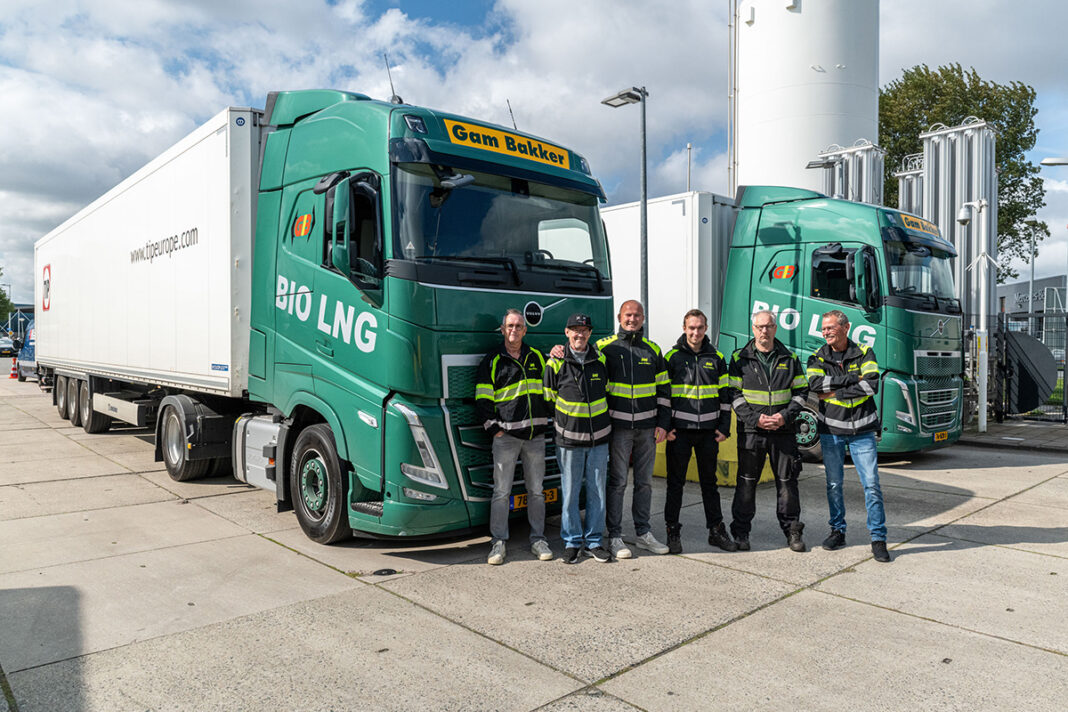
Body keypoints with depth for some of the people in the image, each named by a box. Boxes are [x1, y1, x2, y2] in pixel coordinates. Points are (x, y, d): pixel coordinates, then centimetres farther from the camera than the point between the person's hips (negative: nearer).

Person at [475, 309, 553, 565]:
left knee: (536, 490, 10)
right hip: (506, 436, -3)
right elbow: (483, 398, -1)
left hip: (536, 436, 3)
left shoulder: (537, 357, 13)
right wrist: (493, 428, -7)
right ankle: (498, 542, 9)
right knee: (501, 491, -1)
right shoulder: (492, 361, 3)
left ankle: (537, 539, 20)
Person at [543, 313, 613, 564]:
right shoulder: (556, 363, -3)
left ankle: (594, 541, 20)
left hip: (598, 438, 2)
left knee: (597, 491, 7)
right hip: (569, 439, -2)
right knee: (570, 493, 4)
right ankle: (572, 542, 18)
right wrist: (560, 423, 6)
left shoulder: (601, 360, 4)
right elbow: (548, 399, 6)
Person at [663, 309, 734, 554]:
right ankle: (673, 531, 14)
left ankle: (716, 530, 22)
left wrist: (724, 427, 4)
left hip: (708, 431, 3)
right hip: (679, 430, -2)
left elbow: (724, 395, 11)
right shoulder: (672, 357, -1)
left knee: (709, 481, 12)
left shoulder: (716, 358, 8)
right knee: (676, 482, 4)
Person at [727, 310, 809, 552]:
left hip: (783, 431, 2)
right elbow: (734, 394, -1)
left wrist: (785, 416, -7)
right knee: (746, 481, 3)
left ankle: (792, 530, 20)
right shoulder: (740, 359, 2)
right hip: (750, 431, -1)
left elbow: (801, 392, 10)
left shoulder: (789, 359, 8)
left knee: (787, 481, 6)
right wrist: (755, 419, -13)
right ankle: (740, 531, 14)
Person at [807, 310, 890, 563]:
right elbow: (815, 384, -16)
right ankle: (837, 531, 23)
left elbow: (872, 385, -15)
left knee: (871, 484, -3)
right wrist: (852, 378, -17)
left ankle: (878, 538, 7)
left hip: (861, 430, -1)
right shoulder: (818, 357, 3)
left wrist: (835, 392, -15)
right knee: (834, 483, 9)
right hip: (831, 430, 1)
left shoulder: (864, 353, 0)